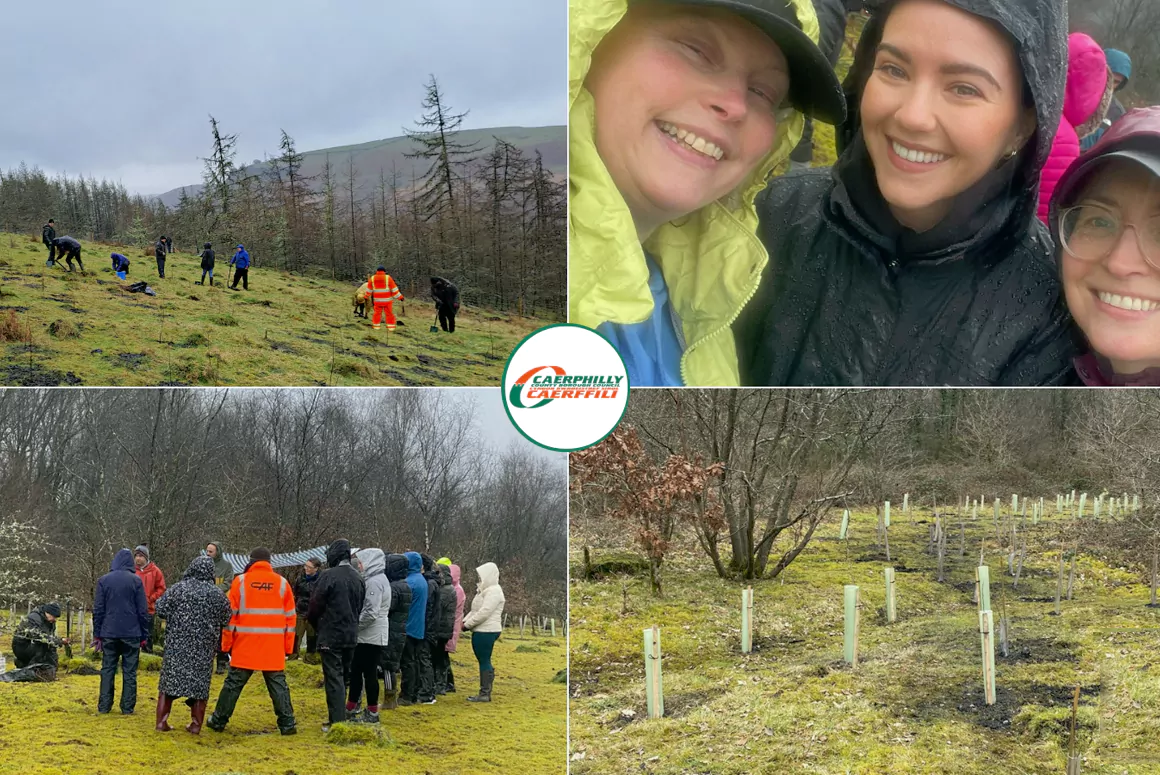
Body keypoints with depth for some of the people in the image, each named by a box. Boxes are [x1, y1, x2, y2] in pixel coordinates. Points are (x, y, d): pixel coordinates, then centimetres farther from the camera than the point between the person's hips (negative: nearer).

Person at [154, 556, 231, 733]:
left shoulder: (178, 589, -5)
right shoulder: (218, 595, -2)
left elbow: (160, 609, -4)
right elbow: (226, 620, 3)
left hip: (177, 644, 0)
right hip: (204, 648, 0)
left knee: (169, 680, 9)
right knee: (200, 684, 9)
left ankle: (161, 722, 8)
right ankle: (196, 724, 8)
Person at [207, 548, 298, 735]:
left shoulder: (240, 581, 1)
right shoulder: (282, 583, 5)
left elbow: (231, 615, 0)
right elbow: (290, 617, 6)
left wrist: (227, 643, 6)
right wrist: (288, 647, 11)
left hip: (245, 644, -1)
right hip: (274, 646, 1)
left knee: (234, 683, 8)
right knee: (278, 684, 6)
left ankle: (219, 720, 14)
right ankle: (287, 723, 3)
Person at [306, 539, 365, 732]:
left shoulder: (329, 575, -14)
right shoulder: (357, 578, 8)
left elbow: (316, 604, -11)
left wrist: (315, 622, 8)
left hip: (331, 635, -7)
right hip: (351, 635, 7)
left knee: (333, 678, -5)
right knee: (344, 676, 15)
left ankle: (337, 721, -8)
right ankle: (339, 716, 21)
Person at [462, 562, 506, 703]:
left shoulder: (494, 591, -13)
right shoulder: (485, 590, 19)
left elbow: (484, 612, -21)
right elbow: (475, 610, 20)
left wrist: (468, 624, -14)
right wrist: (465, 620, 3)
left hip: (487, 632, -10)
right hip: (482, 631, 10)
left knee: (484, 661, -6)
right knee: (484, 661, 11)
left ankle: (485, 694, -3)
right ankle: (484, 692, 15)